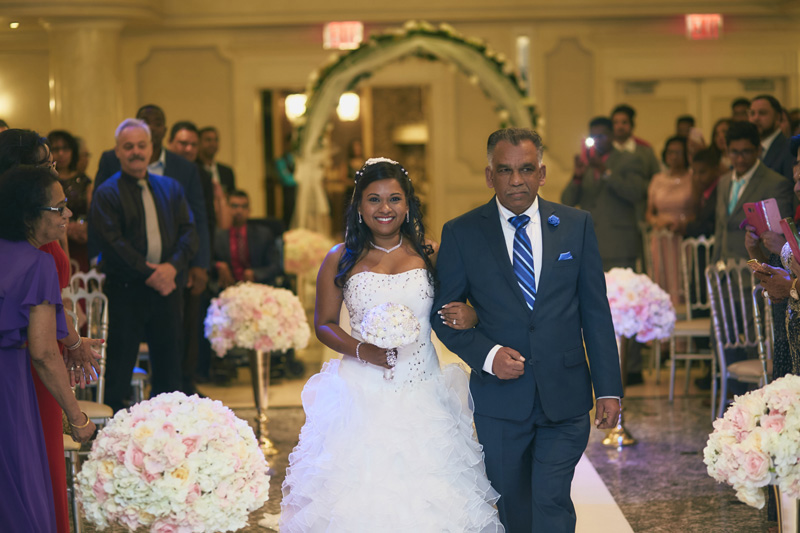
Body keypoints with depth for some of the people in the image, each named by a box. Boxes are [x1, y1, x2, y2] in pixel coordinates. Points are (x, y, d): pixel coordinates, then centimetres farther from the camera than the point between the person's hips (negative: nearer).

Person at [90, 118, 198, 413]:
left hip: (166, 288, 4)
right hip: (125, 290, -4)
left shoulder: (171, 188, 14)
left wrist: (172, 266, -11)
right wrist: (149, 273, -16)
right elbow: (112, 242, -11)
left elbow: (189, 232, 7)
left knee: (168, 366, 8)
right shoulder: (106, 193, -1)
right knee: (119, 365, 0)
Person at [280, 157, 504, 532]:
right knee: (359, 497, -2)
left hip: (422, 395, 1)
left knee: (425, 496, 1)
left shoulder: (429, 255, 6)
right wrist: (362, 350, -12)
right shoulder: (340, 259, 2)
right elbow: (324, 323, 6)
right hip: (362, 395, -1)